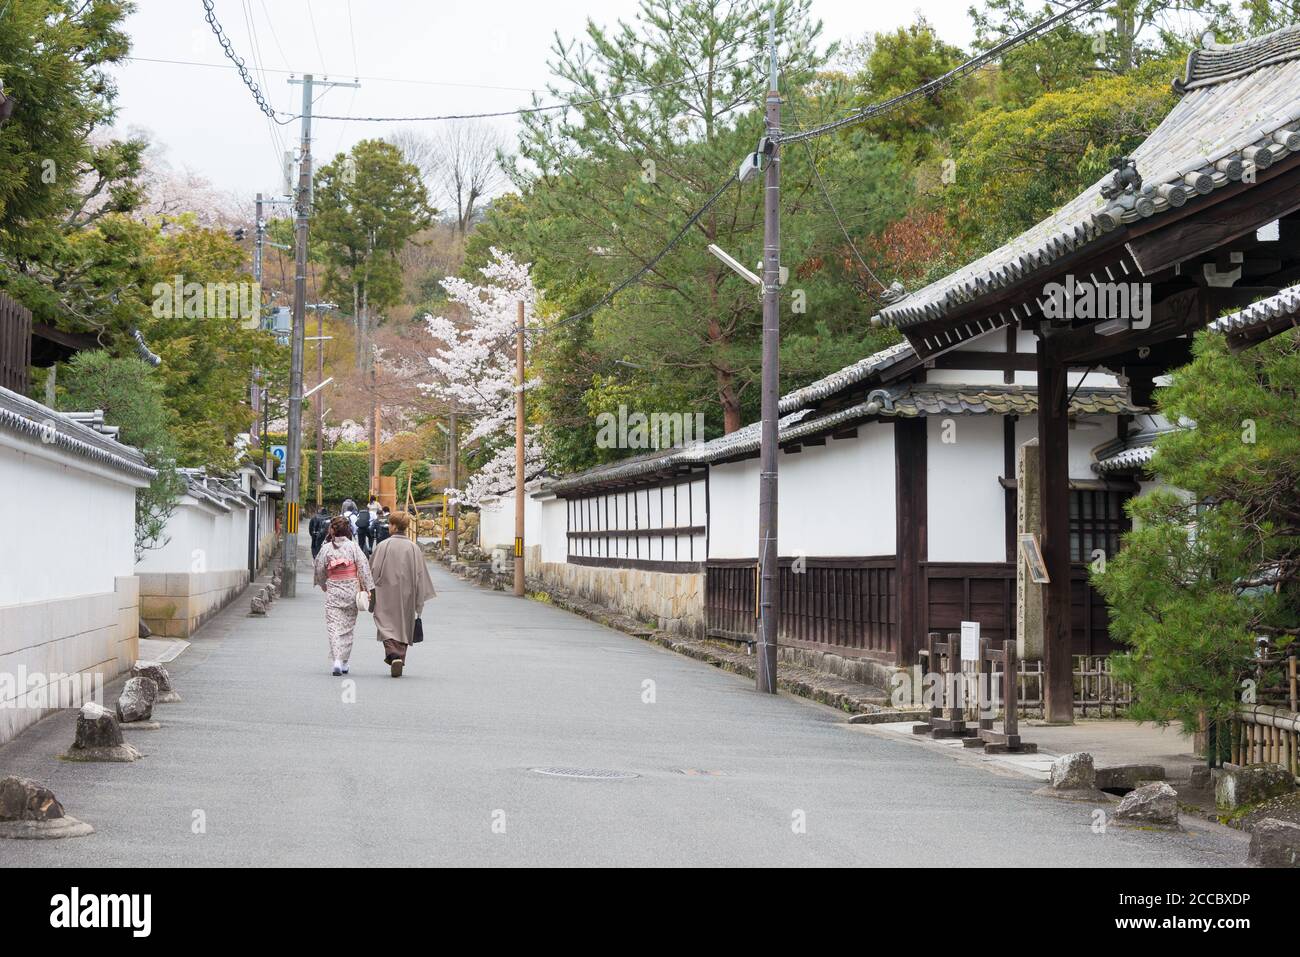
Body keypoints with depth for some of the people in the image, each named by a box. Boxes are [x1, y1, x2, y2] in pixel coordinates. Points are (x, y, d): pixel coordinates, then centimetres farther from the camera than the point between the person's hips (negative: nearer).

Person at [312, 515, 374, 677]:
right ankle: (344, 662, 18)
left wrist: (324, 586, 20)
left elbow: (320, 570, 3)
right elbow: (363, 567, -9)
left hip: (333, 592, -1)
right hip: (351, 590, 1)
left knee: (334, 627, -1)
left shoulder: (326, 548, -4)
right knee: (348, 627, 13)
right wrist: (367, 588, -7)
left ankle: (337, 661, -18)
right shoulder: (353, 546, -5)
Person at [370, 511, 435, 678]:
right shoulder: (414, 548, -1)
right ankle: (400, 661, 15)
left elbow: (375, 571, -6)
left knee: (387, 626, 1)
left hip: (386, 595, -2)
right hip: (406, 595, 3)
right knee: (403, 628, 13)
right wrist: (419, 601, 5)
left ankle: (394, 655, -22)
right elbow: (420, 575, 0)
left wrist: (372, 592, 4)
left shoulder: (383, 546, -7)